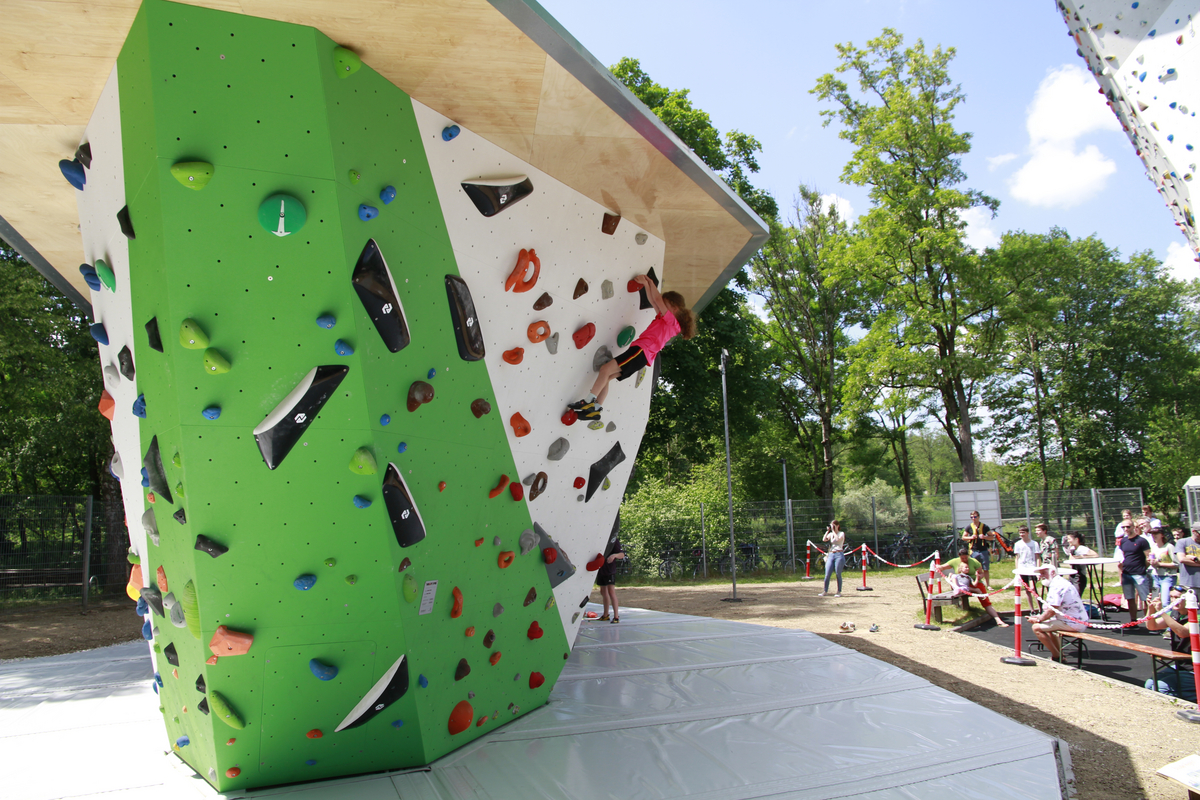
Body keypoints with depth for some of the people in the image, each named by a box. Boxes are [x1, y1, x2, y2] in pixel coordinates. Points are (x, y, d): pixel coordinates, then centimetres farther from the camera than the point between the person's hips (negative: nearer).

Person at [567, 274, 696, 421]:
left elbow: (657, 299, -5)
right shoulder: (665, 320, 24)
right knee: (605, 374, 4)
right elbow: (652, 301, 28)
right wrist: (646, 284, 23)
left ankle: (588, 402, -20)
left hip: (642, 350, -10)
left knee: (605, 370, -17)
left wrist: (650, 281, 9)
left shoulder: (671, 320, 0)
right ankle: (595, 409, -3)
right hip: (644, 356, 10)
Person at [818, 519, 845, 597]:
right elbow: (824, 539, 0)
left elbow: (838, 539, -18)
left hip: (839, 555, -4)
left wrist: (834, 531, -10)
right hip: (831, 555, 4)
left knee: (838, 575, -1)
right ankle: (825, 591, 7)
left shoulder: (841, 534, 2)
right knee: (827, 574, -1)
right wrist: (827, 531, 0)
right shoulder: (831, 534, 15)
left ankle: (839, 592, 8)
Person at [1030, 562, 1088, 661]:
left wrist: (1038, 619, -6)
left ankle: (1057, 656, -2)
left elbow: (1051, 611, -21)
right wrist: (1040, 617, 8)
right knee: (1047, 623, 30)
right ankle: (1059, 654, 27)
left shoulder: (1056, 585, -18)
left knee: (1037, 627, -10)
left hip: (1072, 622, -11)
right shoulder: (1062, 582, 15)